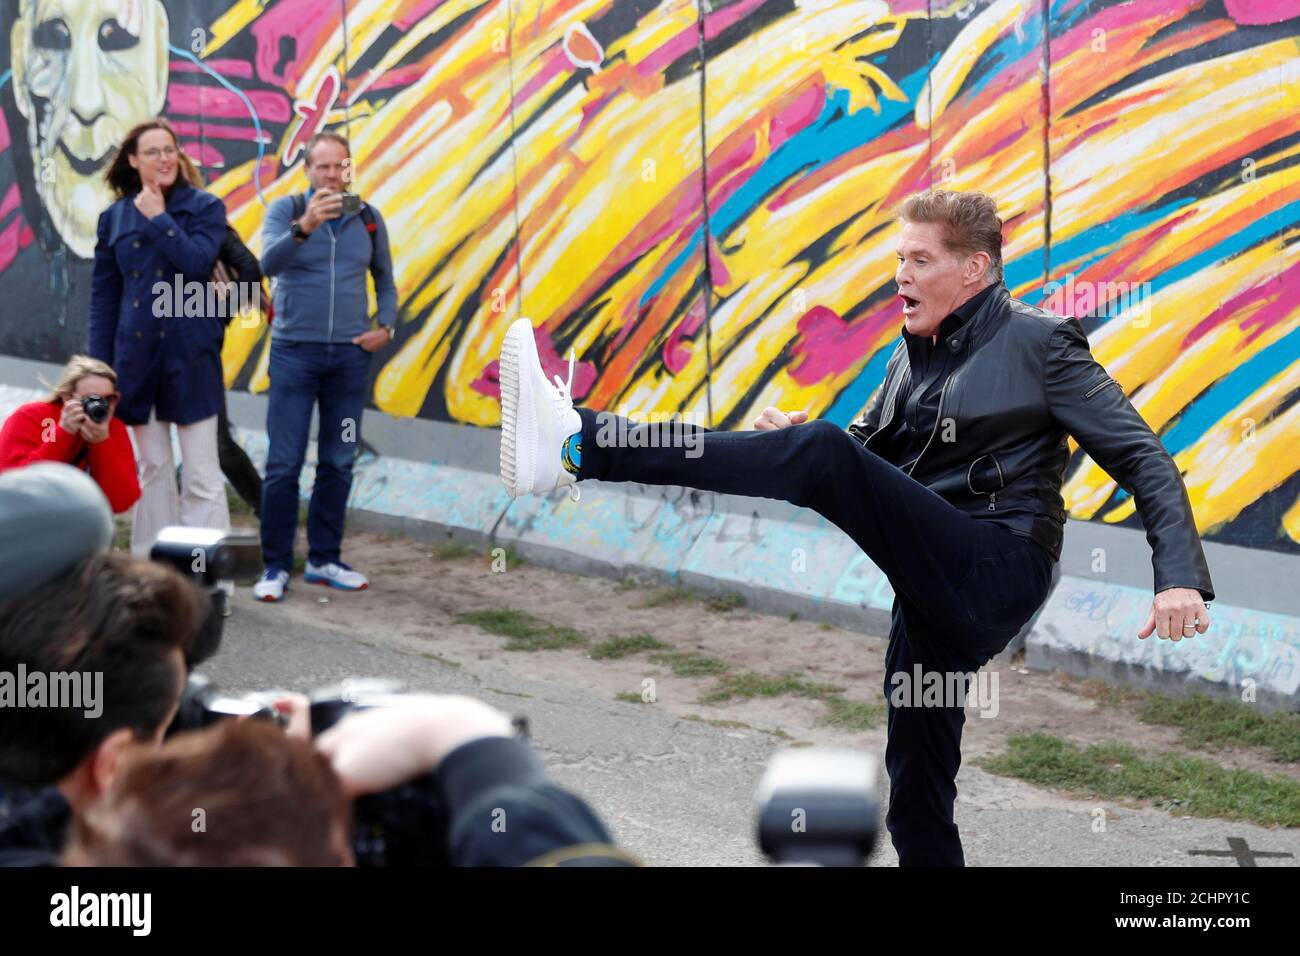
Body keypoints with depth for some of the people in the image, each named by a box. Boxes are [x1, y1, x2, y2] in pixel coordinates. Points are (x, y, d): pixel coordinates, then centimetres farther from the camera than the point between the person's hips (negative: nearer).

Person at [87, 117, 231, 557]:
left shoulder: (205, 207, 1)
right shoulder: (115, 217, 8)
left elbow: (198, 261, -18)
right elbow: (103, 295, 9)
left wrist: (158, 219, -9)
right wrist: (99, 366, 5)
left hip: (190, 354, -3)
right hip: (136, 353, 3)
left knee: (202, 473, -4)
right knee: (152, 469, 10)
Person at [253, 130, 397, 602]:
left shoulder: (367, 218, 7)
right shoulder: (286, 209, -4)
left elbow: (385, 281, 18)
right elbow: (269, 262, -22)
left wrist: (386, 327, 2)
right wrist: (304, 228, -38)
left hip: (350, 354, 4)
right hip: (295, 351, -3)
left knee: (338, 463, 9)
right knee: (284, 463, -4)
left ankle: (324, 559, 19)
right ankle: (275, 566, 2)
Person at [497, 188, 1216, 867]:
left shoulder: (1040, 342, 1)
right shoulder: (912, 356, 20)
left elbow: (1144, 462, -3)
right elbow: (866, 452, 23)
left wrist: (1182, 579, -16)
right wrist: (802, 437, -1)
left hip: (1000, 573, -8)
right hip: (936, 594, 8)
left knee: (823, 454, -23)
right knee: (917, 789, 8)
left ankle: (579, 446, -33)